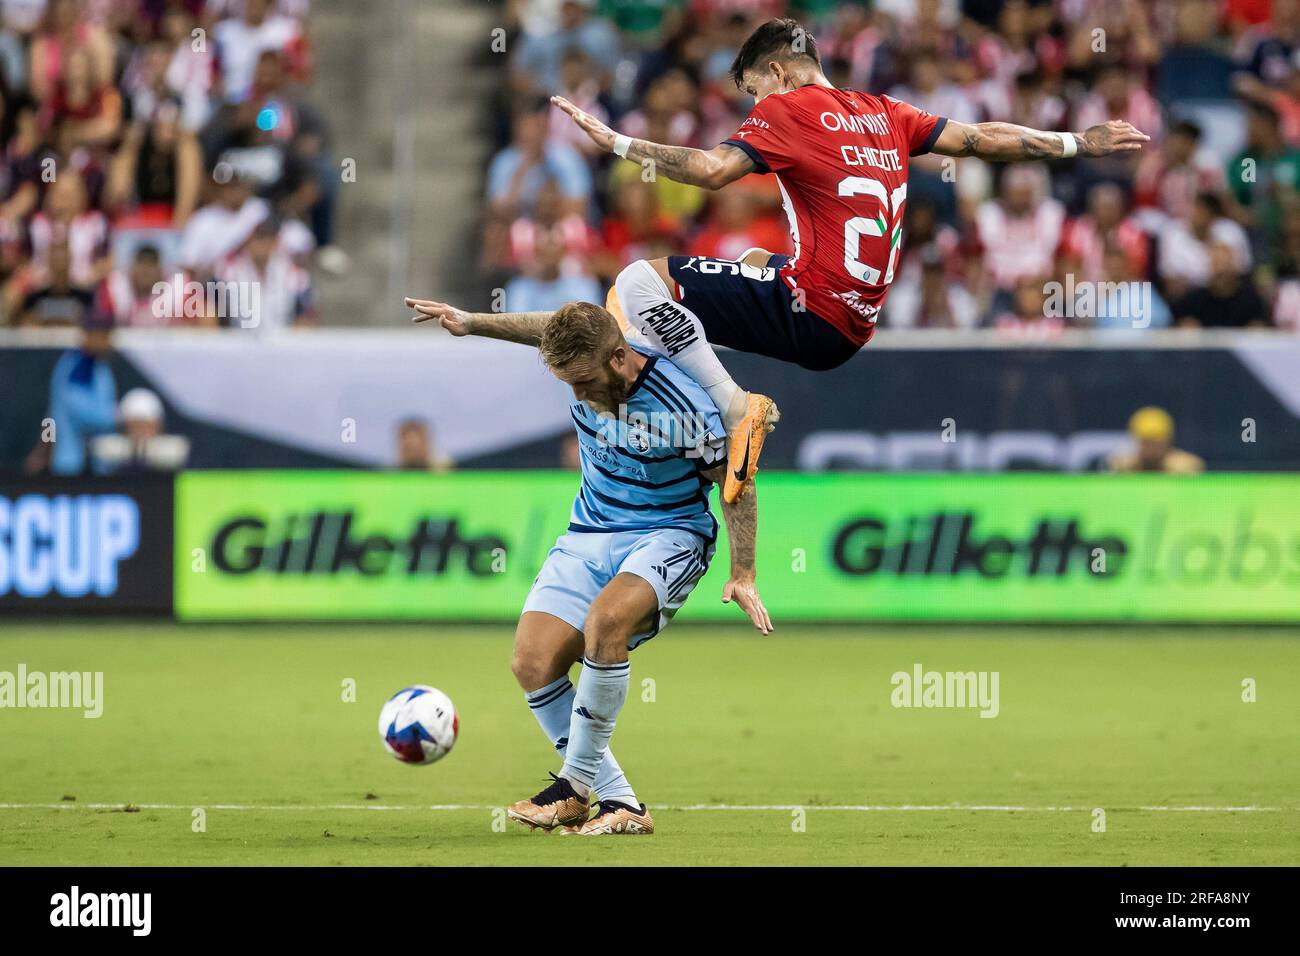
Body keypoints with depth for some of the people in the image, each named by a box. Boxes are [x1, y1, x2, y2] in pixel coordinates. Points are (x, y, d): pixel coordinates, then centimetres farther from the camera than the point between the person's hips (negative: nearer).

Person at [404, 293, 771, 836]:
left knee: (605, 620, -36)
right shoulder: (581, 358, -9)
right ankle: (619, 802, -8)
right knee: (533, 662, -14)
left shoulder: (686, 408, -24)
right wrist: (472, 323, 14)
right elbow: (545, 328, 17)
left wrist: (742, 575, -8)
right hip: (589, 534, 6)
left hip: (668, 536, -6)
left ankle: (578, 782, -21)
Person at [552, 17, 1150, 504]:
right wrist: (1078, 144, 25)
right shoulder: (882, 114, 14)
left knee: (640, 282, -17)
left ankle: (734, 407, -20)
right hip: (856, 326, 9)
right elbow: (980, 139, 15)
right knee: (756, 258, 41)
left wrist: (616, 143, -18)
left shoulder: (785, 110, -5)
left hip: (810, 316, -9)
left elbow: (711, 170, -21)